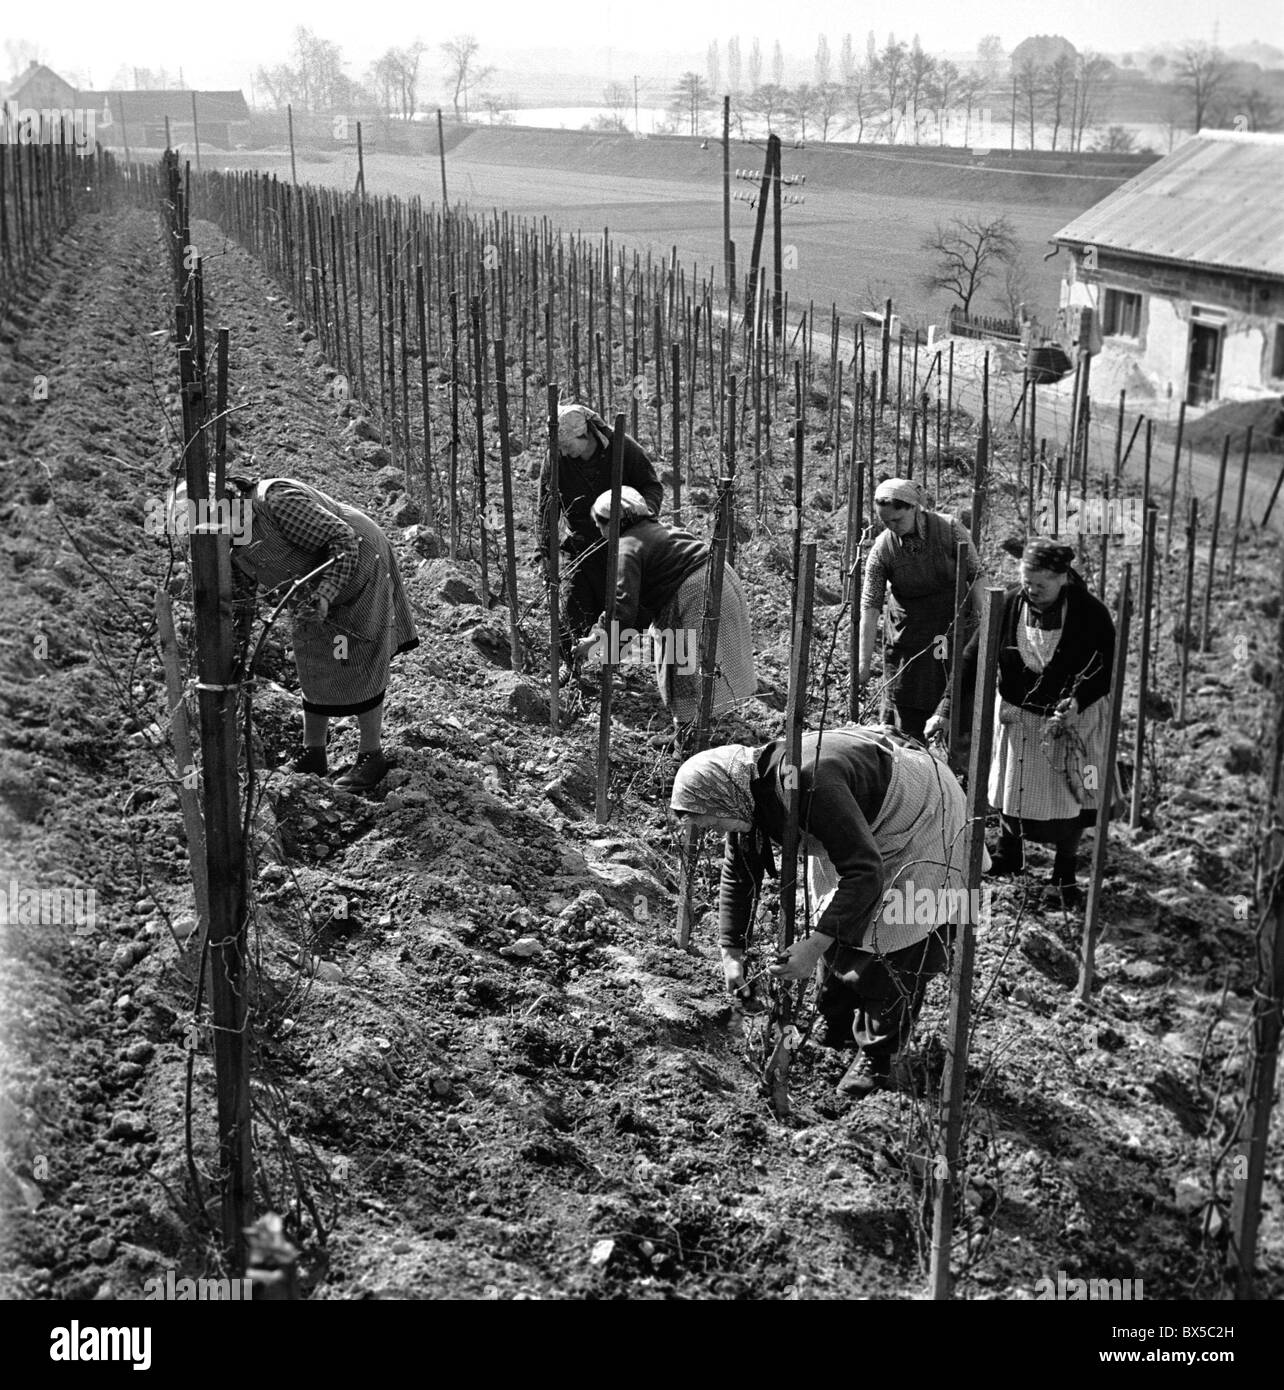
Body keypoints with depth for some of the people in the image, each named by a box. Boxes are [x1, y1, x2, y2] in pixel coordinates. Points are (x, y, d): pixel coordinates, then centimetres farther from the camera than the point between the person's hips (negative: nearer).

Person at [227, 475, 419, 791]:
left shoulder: (278, 501, -32)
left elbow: (343, 540, -31)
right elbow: (239, 604, 4)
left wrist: (324, 594, -41)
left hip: (355, 569, -9)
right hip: (315, 591, 9)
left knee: (355, 668, -6)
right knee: (313, 667, 11)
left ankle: (372, 756, 4)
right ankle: (313, 754, 20)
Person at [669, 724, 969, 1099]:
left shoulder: (808, 783, -41)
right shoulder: (746, 793, -12)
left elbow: (865, 874, -40)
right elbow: (737, 876, 4)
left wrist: (813, 945, -41)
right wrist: (731, 952, 0)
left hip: (921, 812, -8)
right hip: (864, 824, 8)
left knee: (894, 944, -9)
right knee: (838, 929, 9)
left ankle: (878, 1057, 5)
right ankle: (833, 1031, 27)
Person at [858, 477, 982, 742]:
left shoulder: (949, 528, -15)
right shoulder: (882, 549, -13)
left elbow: (975, 578, -5)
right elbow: (870, 605, -12)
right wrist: (864, 663, -13)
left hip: (955, 628, 0)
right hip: (910, 637, 1)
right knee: (908, 718, 2)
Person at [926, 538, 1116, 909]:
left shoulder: (1091, 614, -18)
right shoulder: (1010, 604, -13)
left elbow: (1106, 669, -13)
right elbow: (974, 657, -12)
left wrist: (1074, 702, -29)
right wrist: (946, 709, -19)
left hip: (1074, 716, -2)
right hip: (1018, 714, 3)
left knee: (1069, 798, 2)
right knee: (1011, 786, 15)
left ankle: (1063, 875, 19)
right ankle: (1009, 854, 39)